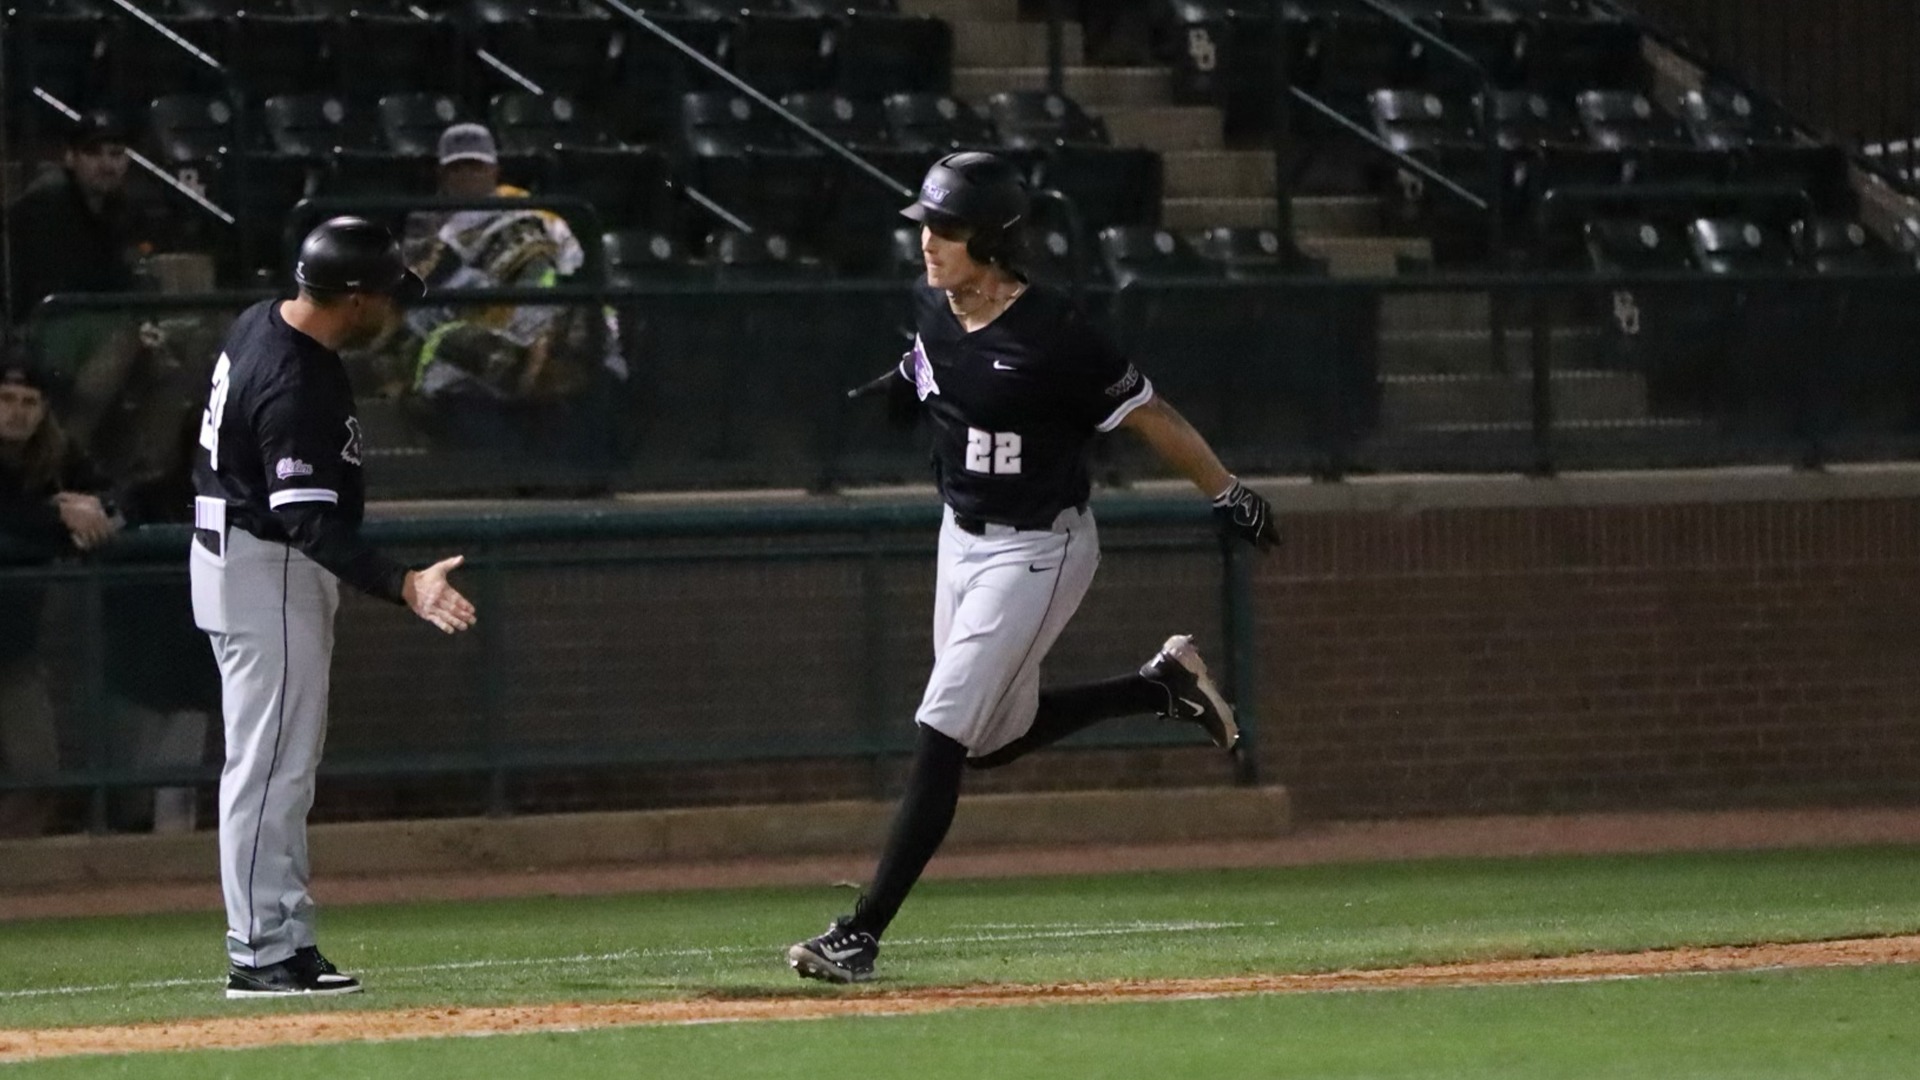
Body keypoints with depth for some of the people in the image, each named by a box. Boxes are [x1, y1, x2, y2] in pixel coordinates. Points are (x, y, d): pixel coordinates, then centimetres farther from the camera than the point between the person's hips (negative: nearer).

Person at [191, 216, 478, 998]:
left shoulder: (262, 324, 3)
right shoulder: (296, 387, -28)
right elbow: (309, 522, -33)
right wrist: (404, 587, -41)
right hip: (264, 573, -11)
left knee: (286, 762, 14)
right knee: (271, 763, -8)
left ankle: (285, 940, 17)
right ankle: (261, 954, -7)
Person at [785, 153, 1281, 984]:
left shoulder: (1051, 336, -24)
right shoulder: (933, 309, -3)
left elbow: (1147, 415, -18)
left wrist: (1227, 495, -24)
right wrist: (901, 388, 1)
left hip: (1037, 552, -8)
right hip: (962, 536, 8)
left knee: (942, 737, -13)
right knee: (993, 742, 17)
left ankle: (861, 934, -12)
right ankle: (1162, 687, 34)